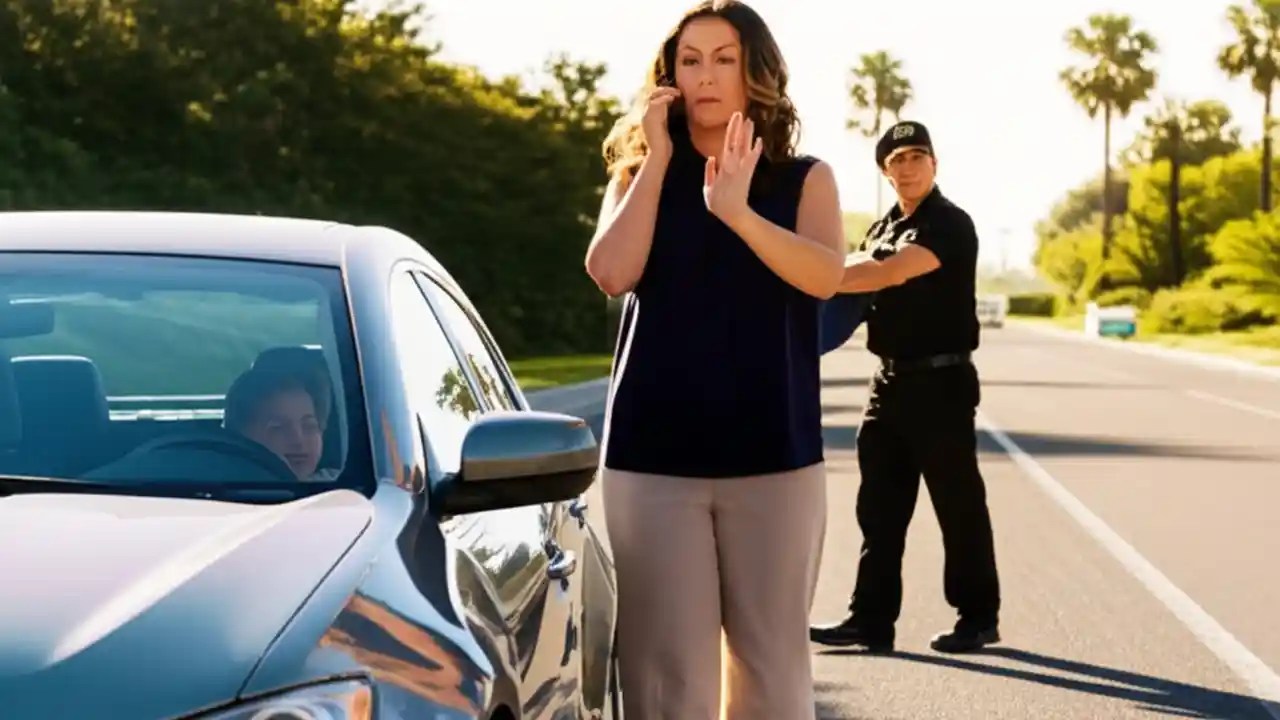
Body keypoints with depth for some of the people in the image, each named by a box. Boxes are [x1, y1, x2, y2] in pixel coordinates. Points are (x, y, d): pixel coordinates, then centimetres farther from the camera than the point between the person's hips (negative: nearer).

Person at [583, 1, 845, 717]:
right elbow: (612, 273, -8)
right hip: (653, 455, 0)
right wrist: (658, 159, -5)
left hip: (772, 453, 0)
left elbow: (825, 275, -13)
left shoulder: (804, 179, 7)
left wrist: (738, 212, -27)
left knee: (771, 661, 4)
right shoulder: (638, 175, 11)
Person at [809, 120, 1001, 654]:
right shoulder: (882, 228, 15)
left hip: (940, 382, -7)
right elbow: (859, 280, 15)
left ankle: (979, 616, 11)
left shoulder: (949, 225, -10)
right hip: (890, 380, 8)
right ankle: (872, 619, 10)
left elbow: (891, 273, -23)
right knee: (879, 506, 7)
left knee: (958, 504, 1)